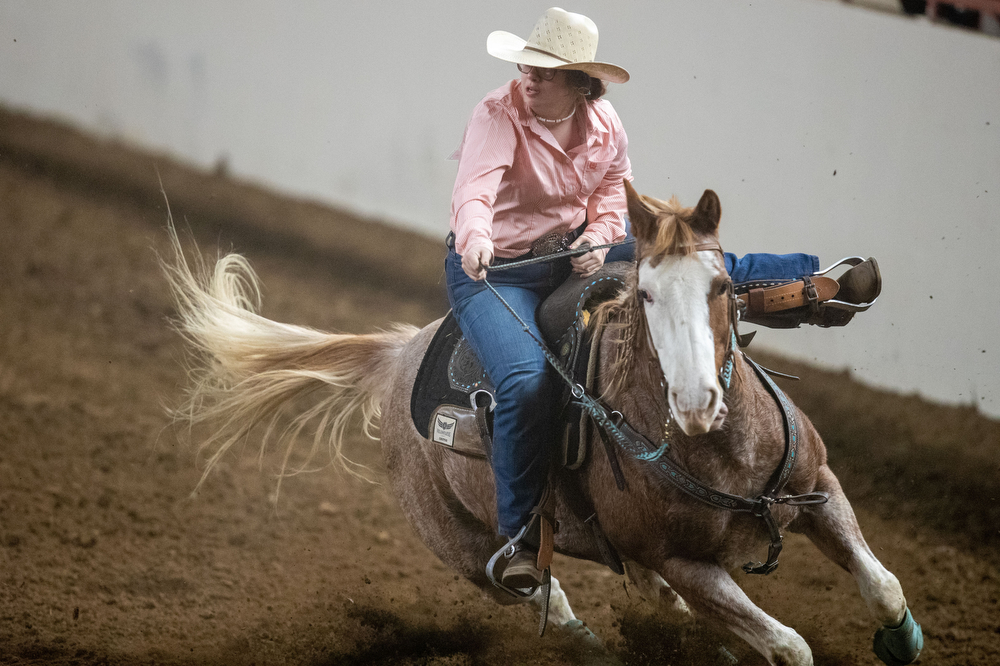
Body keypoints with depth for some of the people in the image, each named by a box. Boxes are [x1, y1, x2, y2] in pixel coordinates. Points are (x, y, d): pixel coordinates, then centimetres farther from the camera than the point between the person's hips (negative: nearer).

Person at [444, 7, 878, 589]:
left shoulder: (605, 126, -6)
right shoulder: (499, 116, -23)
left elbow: (613, 195, 8)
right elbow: (475, 187, -38)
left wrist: (598, 240, -14)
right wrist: (474, 238, -60)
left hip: (576, 250, 6)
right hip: (496, 269, -6)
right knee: (527, 383, -26)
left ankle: (813, 279, 21)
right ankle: (522, 536, -16)